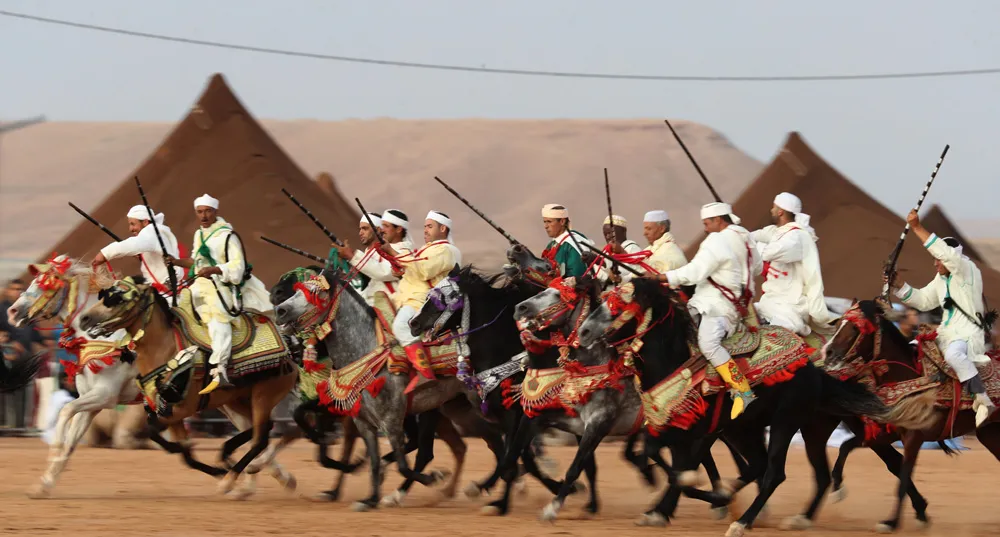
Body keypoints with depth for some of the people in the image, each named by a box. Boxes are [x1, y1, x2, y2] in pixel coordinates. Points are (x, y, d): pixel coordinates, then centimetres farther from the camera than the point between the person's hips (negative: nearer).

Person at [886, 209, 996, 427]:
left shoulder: (967, 271, -12)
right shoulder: (941, 279, 14)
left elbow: (948, 254, -29)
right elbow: (923, 300, 22)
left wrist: (918, 229, -31)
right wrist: (899, 286, 7)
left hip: (969, 335, -10)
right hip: (948, 333, 10)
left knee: (954, 353, -41)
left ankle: (983, 402, -41)